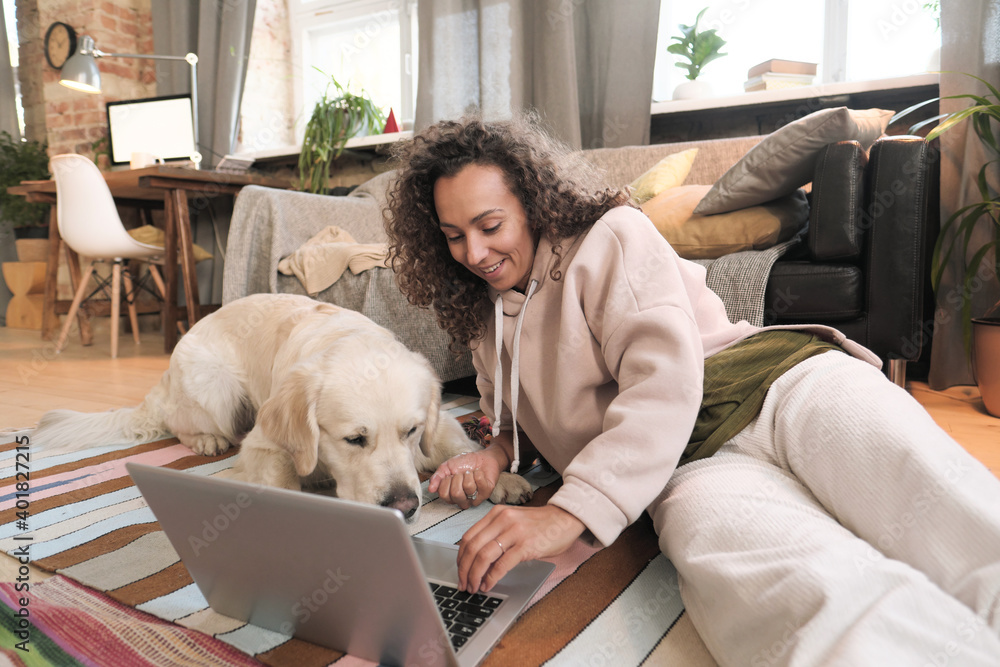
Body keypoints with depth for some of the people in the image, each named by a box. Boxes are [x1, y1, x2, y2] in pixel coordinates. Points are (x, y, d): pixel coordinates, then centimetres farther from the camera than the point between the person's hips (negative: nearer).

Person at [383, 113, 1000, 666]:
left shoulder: (612, 236, 5)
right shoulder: (485, 321, 24)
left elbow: (666, 382, -9)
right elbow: (515, 419, 40)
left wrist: (569, 512, -21)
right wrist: (498, 453, 13)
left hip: (780, 387, -2)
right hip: (688, 467, 3)